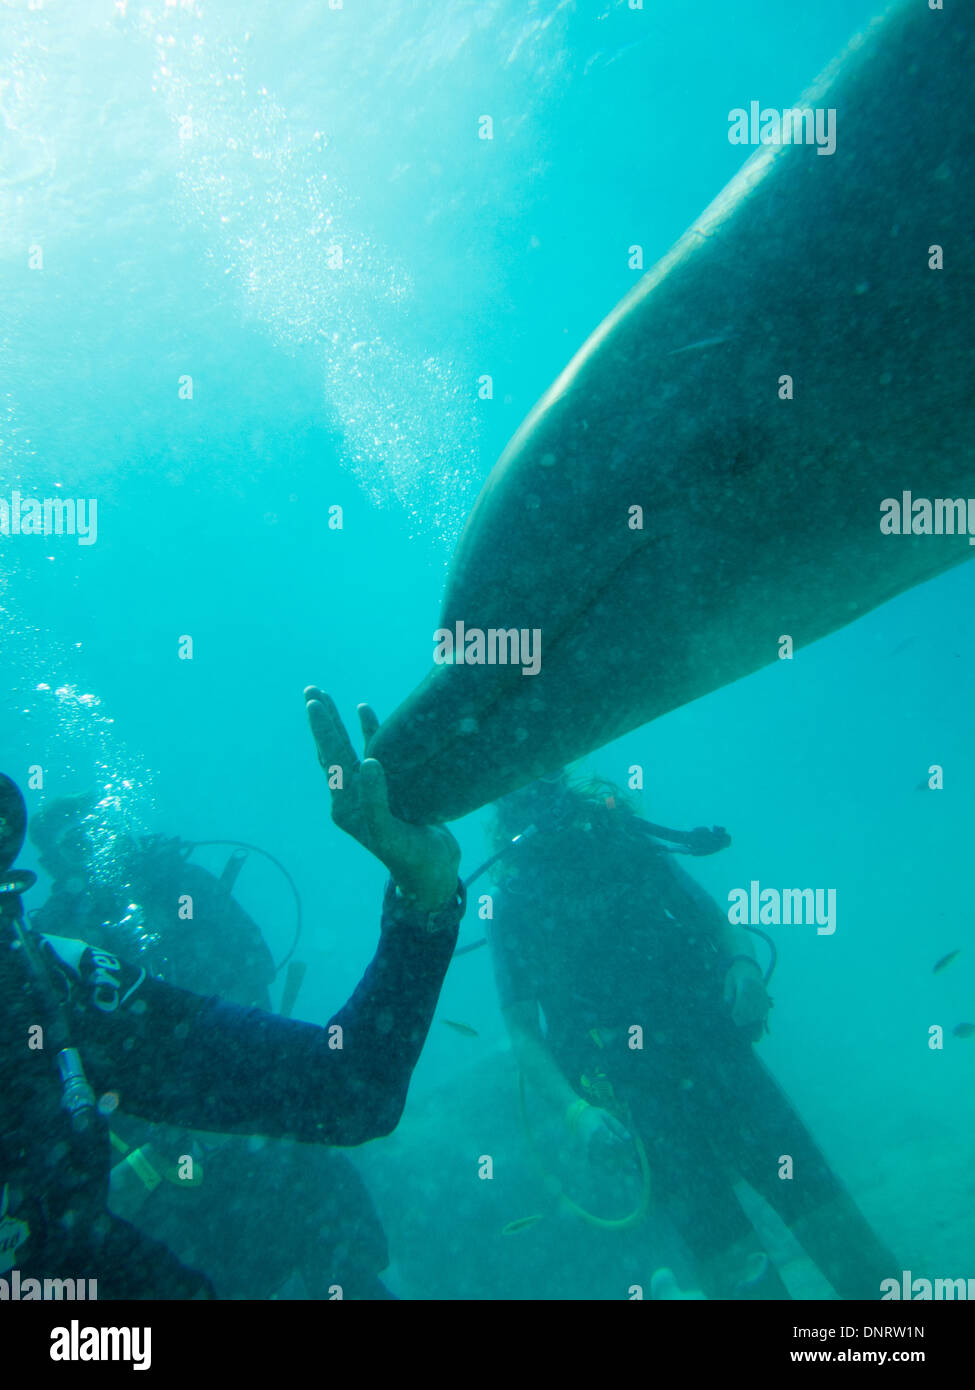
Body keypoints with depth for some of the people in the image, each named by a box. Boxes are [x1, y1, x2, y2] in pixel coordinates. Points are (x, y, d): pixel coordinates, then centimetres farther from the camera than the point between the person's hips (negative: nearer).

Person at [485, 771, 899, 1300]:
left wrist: (744, 964, -12)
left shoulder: (629, 845, 7)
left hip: (718, 1052, 2)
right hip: (636, 1093, -2)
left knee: (834, 1225, -1)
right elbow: (524, 1033, -1)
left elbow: (719, 921, 10)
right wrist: (574, 1112, -16)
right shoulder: (512, 907, 1)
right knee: (738, 1268, -10)